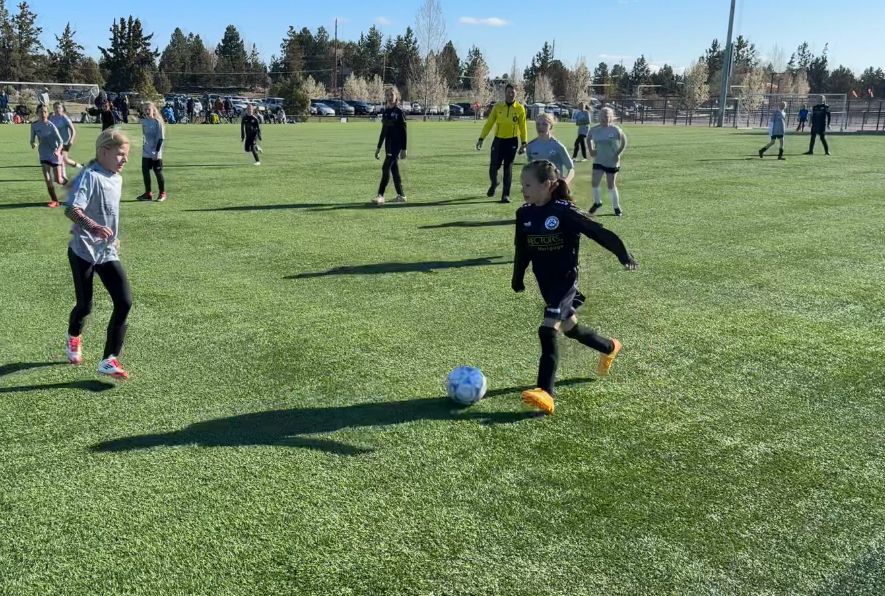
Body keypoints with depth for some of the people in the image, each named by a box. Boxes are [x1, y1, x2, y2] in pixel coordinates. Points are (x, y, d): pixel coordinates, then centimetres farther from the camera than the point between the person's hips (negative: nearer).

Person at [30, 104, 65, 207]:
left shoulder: (51, 126, -16)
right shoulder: (34, 125, -4)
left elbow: (60, 141, -17)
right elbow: (32, 139, 7)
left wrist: (58, 151, -36)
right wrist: (33, 143, -17)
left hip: (54, 155, -3)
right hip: (44, 155, 3)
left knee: (58, 180, 1)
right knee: (47, 179, -5)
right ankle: (54, 200, 8)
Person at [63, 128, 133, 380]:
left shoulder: (116, 179, 9)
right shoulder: (90, 176, -16)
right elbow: (71, 209, -29)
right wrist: (92, 226, -45)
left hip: (107, 253, 7)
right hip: (83, 252, -7)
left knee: (125, 302, -7)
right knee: (85, 306, 4)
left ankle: (109, 360, 1)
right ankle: (73, 338, 40)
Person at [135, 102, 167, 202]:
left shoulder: (157, 122, -11)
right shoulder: (144, 121, 7)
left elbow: (161, 138, -13)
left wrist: (157, 151, -17)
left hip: (155, 154, -6)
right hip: (146, 153, 6)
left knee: (158, 172, 0)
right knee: (145, 171, 7)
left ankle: (162, 193, 11)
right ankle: (148, 193, 16)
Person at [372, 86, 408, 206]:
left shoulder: (399, 112, -7)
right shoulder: (385, 112, 12)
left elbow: (404, 132, -8)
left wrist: (404, 149, -13)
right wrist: (378, 147, 19)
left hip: (396, 145, -7)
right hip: (388, 145, 7)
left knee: (386, 168, -15)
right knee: (394, 170, 10)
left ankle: (380, 196, -18)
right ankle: (401, 196, 18)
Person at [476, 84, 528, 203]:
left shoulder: (520, 108, -1)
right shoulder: (498, 106, 1)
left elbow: (523, 127, 1)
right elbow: (489, 123, 4)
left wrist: (524, 143, -4)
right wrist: (481, 139, 0)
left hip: (512, 141, -1)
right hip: (498, 140, 1)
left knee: (508, 168, 0)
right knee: (493, 166, 0)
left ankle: (506, 195, 6)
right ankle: (494, 184, 32)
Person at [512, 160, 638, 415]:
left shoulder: (565, 211, -19)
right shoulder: (524, 214, 0)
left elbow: (598, 233, -15)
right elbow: (522, 249, 13)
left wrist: (623, 255, -13)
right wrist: (517, 277, 19)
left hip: (565, 279, -7)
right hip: (544, 282, 7)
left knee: (548, 330, -19)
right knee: (569, 327, 21)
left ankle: (546, 393, -20)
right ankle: (610, 347, 48)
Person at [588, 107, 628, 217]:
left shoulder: (616, 130, -12)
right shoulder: (594, 130, -5)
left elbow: (624, 142, 1)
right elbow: (589, 139, 16)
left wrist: (618, 153, -8)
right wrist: (591, 150, 3)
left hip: (612, 162, -3)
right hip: (598, 161, 3)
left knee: (611, 185, 2)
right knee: (594, 182, -8)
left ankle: (616, 207, 20)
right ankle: (597, 202, 18)